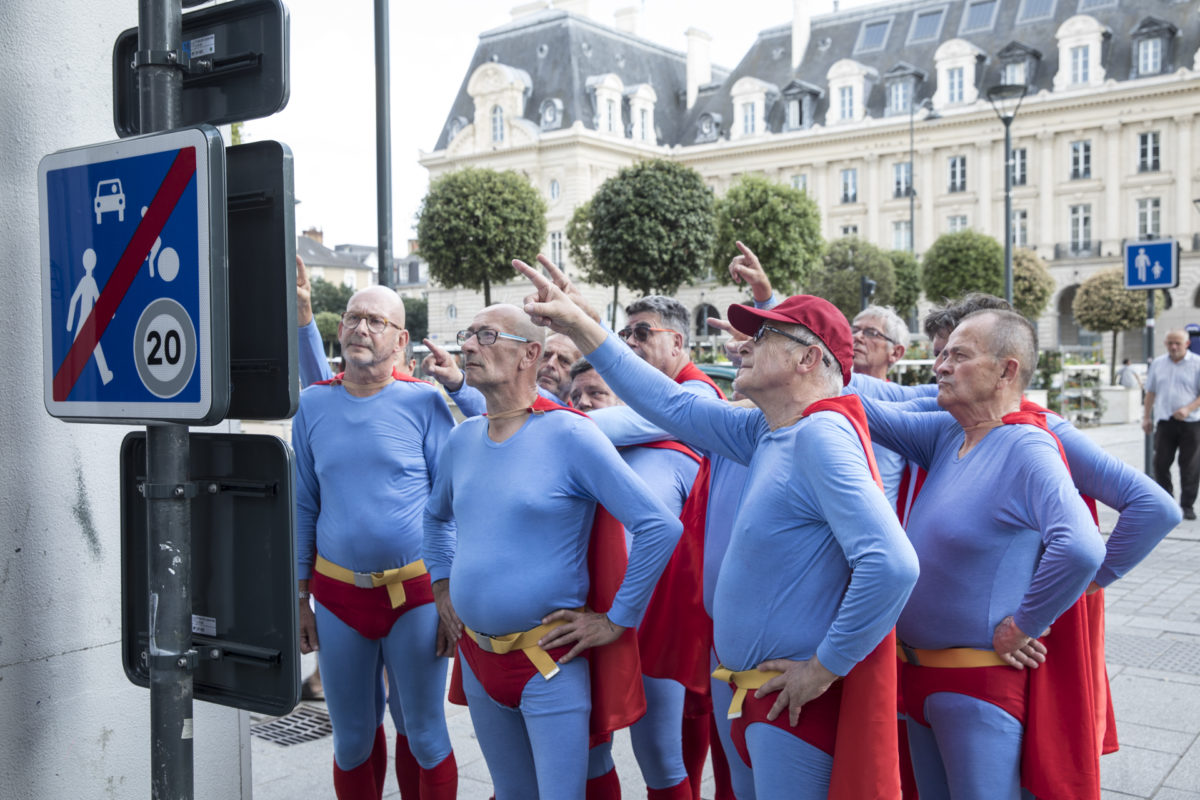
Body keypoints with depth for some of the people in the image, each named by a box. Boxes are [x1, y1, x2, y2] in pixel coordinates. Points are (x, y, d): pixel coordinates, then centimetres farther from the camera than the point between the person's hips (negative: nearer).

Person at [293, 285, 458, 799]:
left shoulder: (423, 401, -6)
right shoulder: (313, 404, 4)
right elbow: (303, 506, 9)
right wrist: (299, 598, 8)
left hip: (415, 592, -3)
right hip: (338, 593, 3)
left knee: (423, 735, 9)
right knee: (352, 738, 14)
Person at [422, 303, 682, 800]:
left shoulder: (569, 434, -15)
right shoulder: (462, 439, 5)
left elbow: (660, 527, -19)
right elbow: (437, 516, 26)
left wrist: (617, 620, -14)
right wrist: (441, 585, 15)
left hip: (550, 658, -6)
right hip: (476, 656, 6)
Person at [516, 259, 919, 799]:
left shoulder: (821, 434, -20)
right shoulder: (768, 433, 7)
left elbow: (892, 565, -30)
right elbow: (673, 406, 14)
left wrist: (823, 669, -20)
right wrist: (579, 327, 14)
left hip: (798, 700, -9)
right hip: (761, 692, 9)